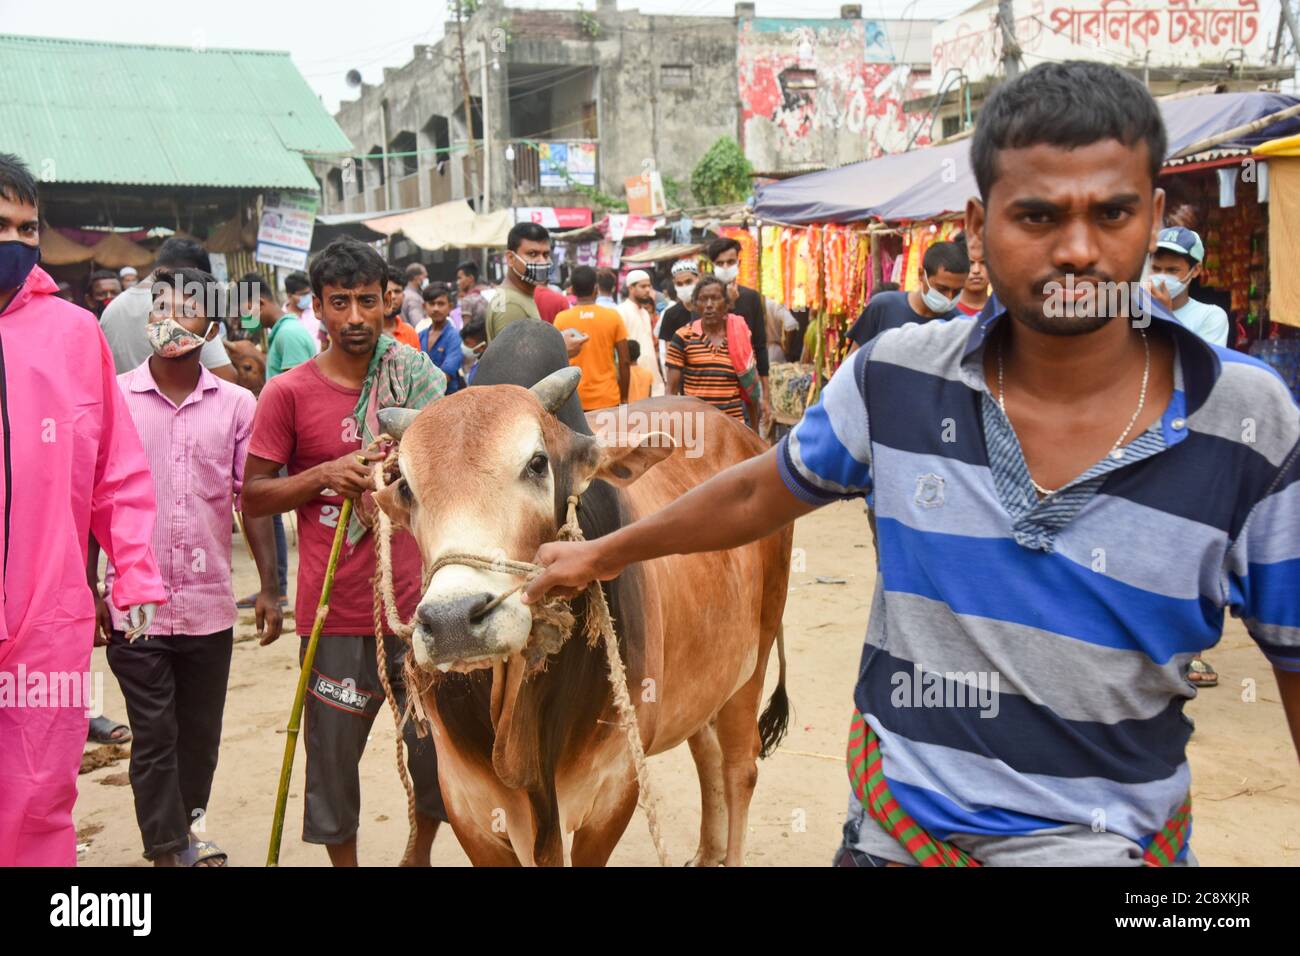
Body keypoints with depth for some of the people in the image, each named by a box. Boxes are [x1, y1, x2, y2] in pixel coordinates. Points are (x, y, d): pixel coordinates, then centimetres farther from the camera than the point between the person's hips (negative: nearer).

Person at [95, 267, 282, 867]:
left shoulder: (236, 404, 2)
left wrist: (269, 587, 1)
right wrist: (88, 589, -1)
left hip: (209, 607, 2)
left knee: (200, 737, 12)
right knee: (154, 738, 2)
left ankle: (184, 839, 29)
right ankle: (174, 851, 11)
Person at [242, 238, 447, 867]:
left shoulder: (416, 379, 6)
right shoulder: (288, 393, -3)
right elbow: (253, 497, -2)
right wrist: (326, 474, -14)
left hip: (416, 602, 2)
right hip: (335, 613, -2)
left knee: (437, 746, 6)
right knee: (334, 752, 7)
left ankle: (420, 852, 30)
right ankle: (342, 858, 28)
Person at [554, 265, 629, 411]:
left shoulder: (561, 319, -2)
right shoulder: (613, 316, -2)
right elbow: (625, 361, -2)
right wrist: (624, 397, 8)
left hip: (574, 399, 1)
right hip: (606, 399, 0)